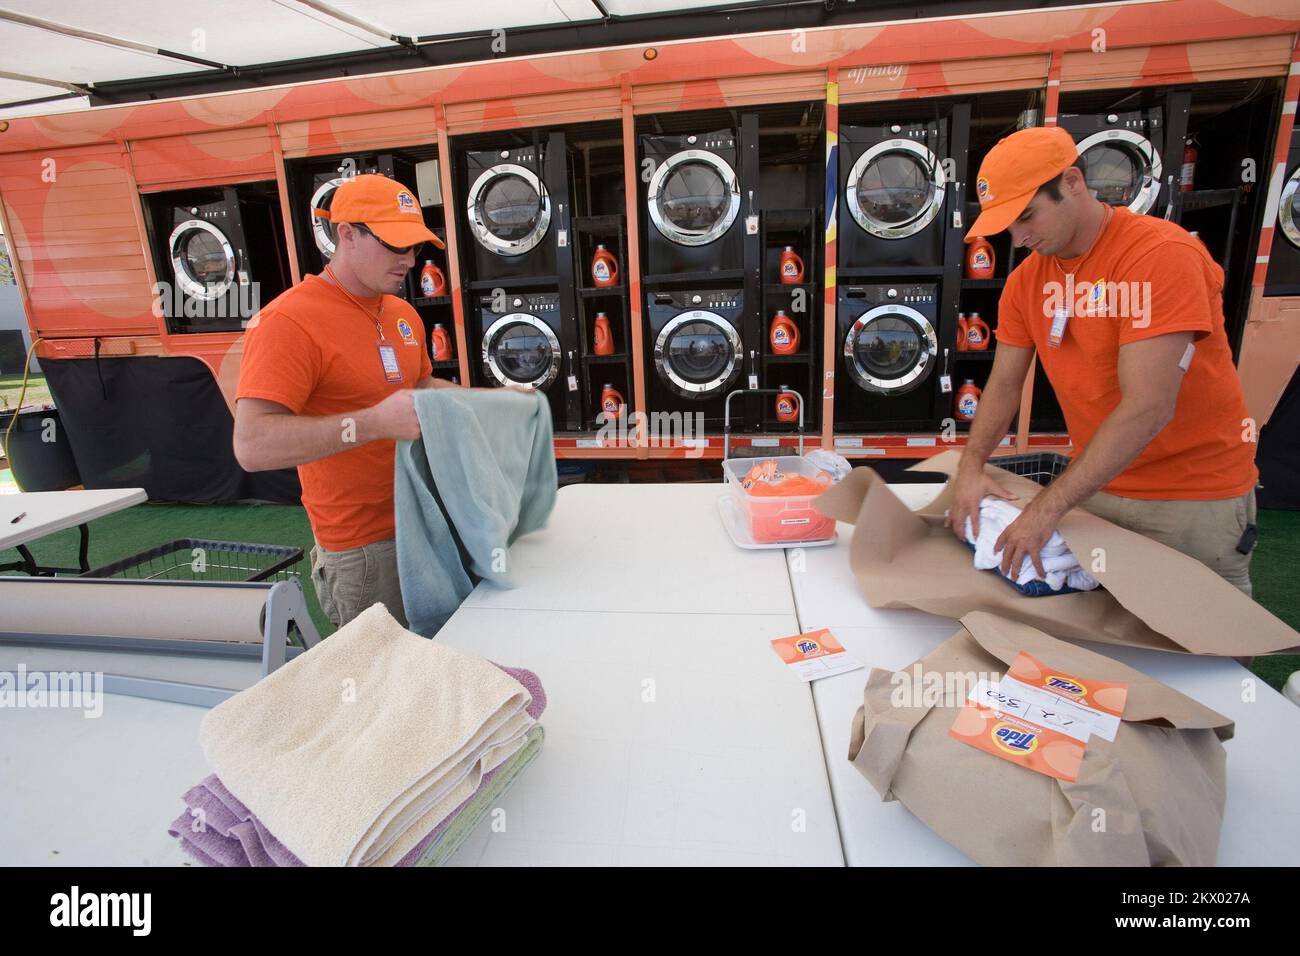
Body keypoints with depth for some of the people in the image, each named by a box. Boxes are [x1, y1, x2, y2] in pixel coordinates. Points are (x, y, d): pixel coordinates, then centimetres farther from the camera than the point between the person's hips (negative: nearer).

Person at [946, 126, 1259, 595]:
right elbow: (1004, 383, 1)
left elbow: (1147, 408, -28)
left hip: (1193, 499, -5)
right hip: (1093, 483, 5)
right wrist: (971, 468, -15)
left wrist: (1048, 507, -30)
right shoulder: (1026, 279, -1)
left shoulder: (1162, 253, -21)